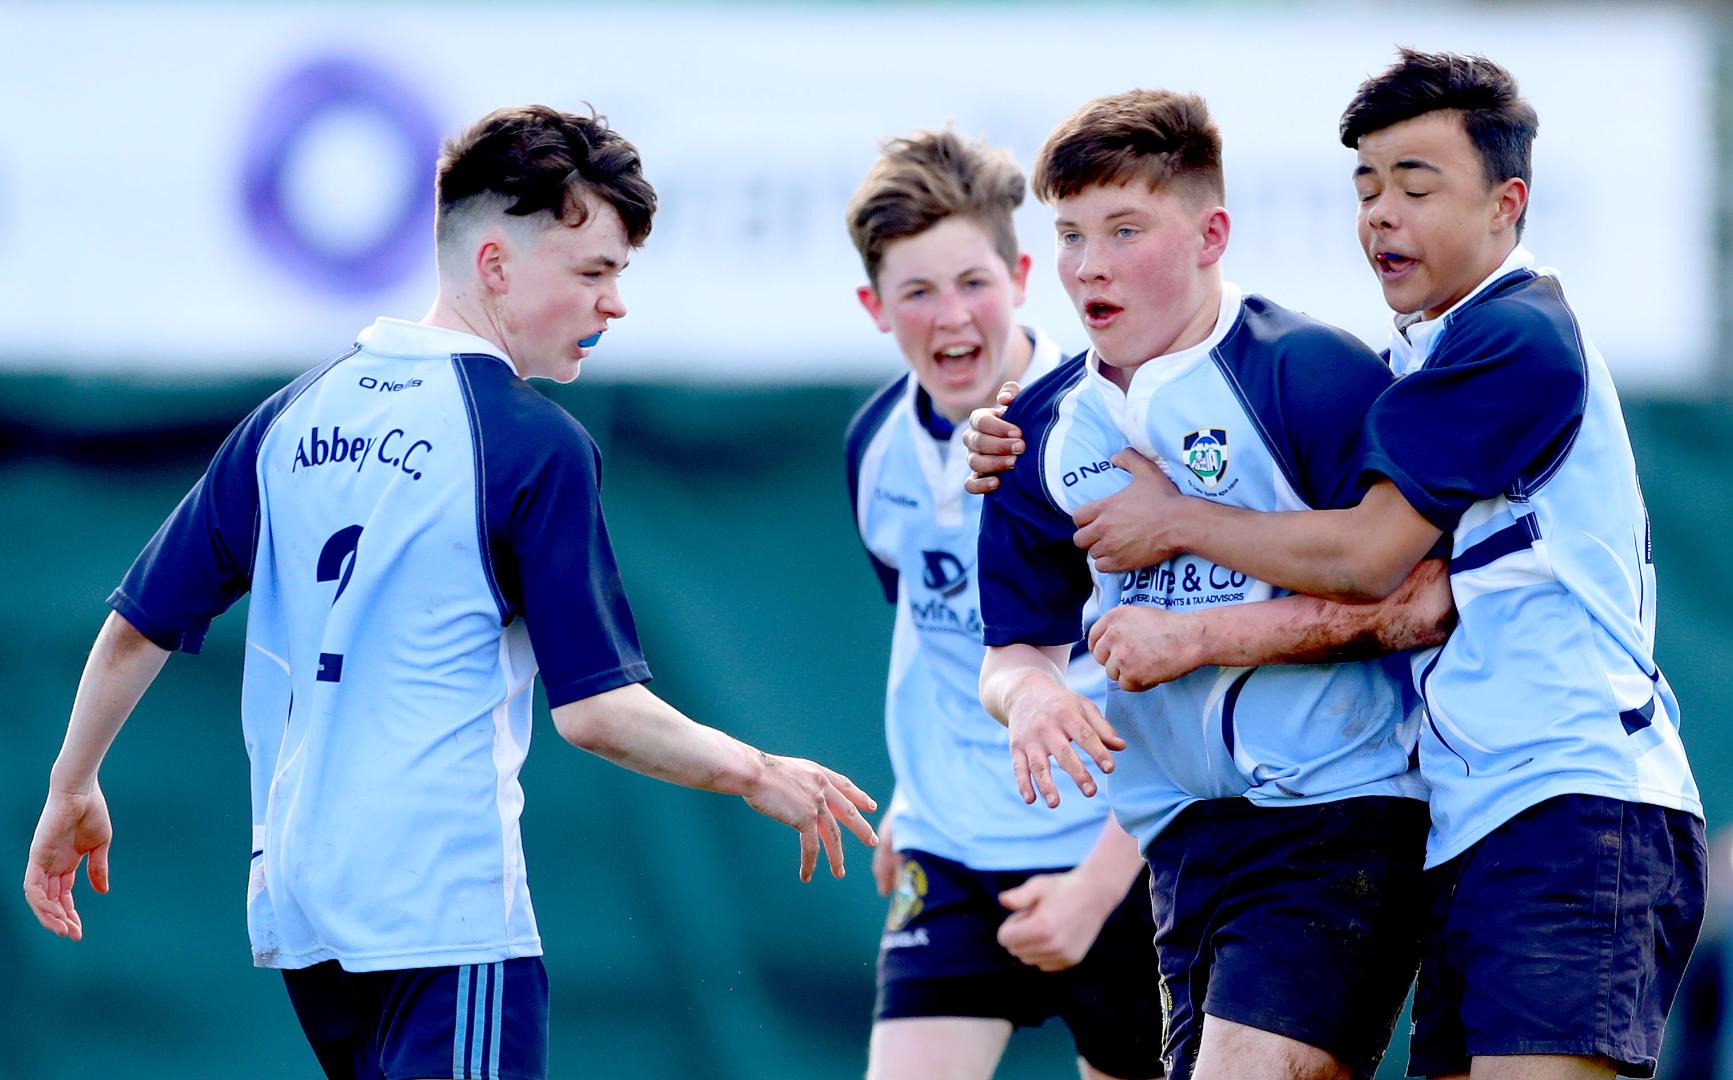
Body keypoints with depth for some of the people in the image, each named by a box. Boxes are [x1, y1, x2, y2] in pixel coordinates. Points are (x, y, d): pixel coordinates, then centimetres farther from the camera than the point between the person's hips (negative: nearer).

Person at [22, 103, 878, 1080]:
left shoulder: (294, 415, 10)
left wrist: (74, 787, 27)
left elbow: (141, 625, 14)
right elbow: (595, 708, -14)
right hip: (445, 907, -7)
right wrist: (757, 776, -1)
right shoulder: (534, 444, -10)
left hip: (294, 900, 7)